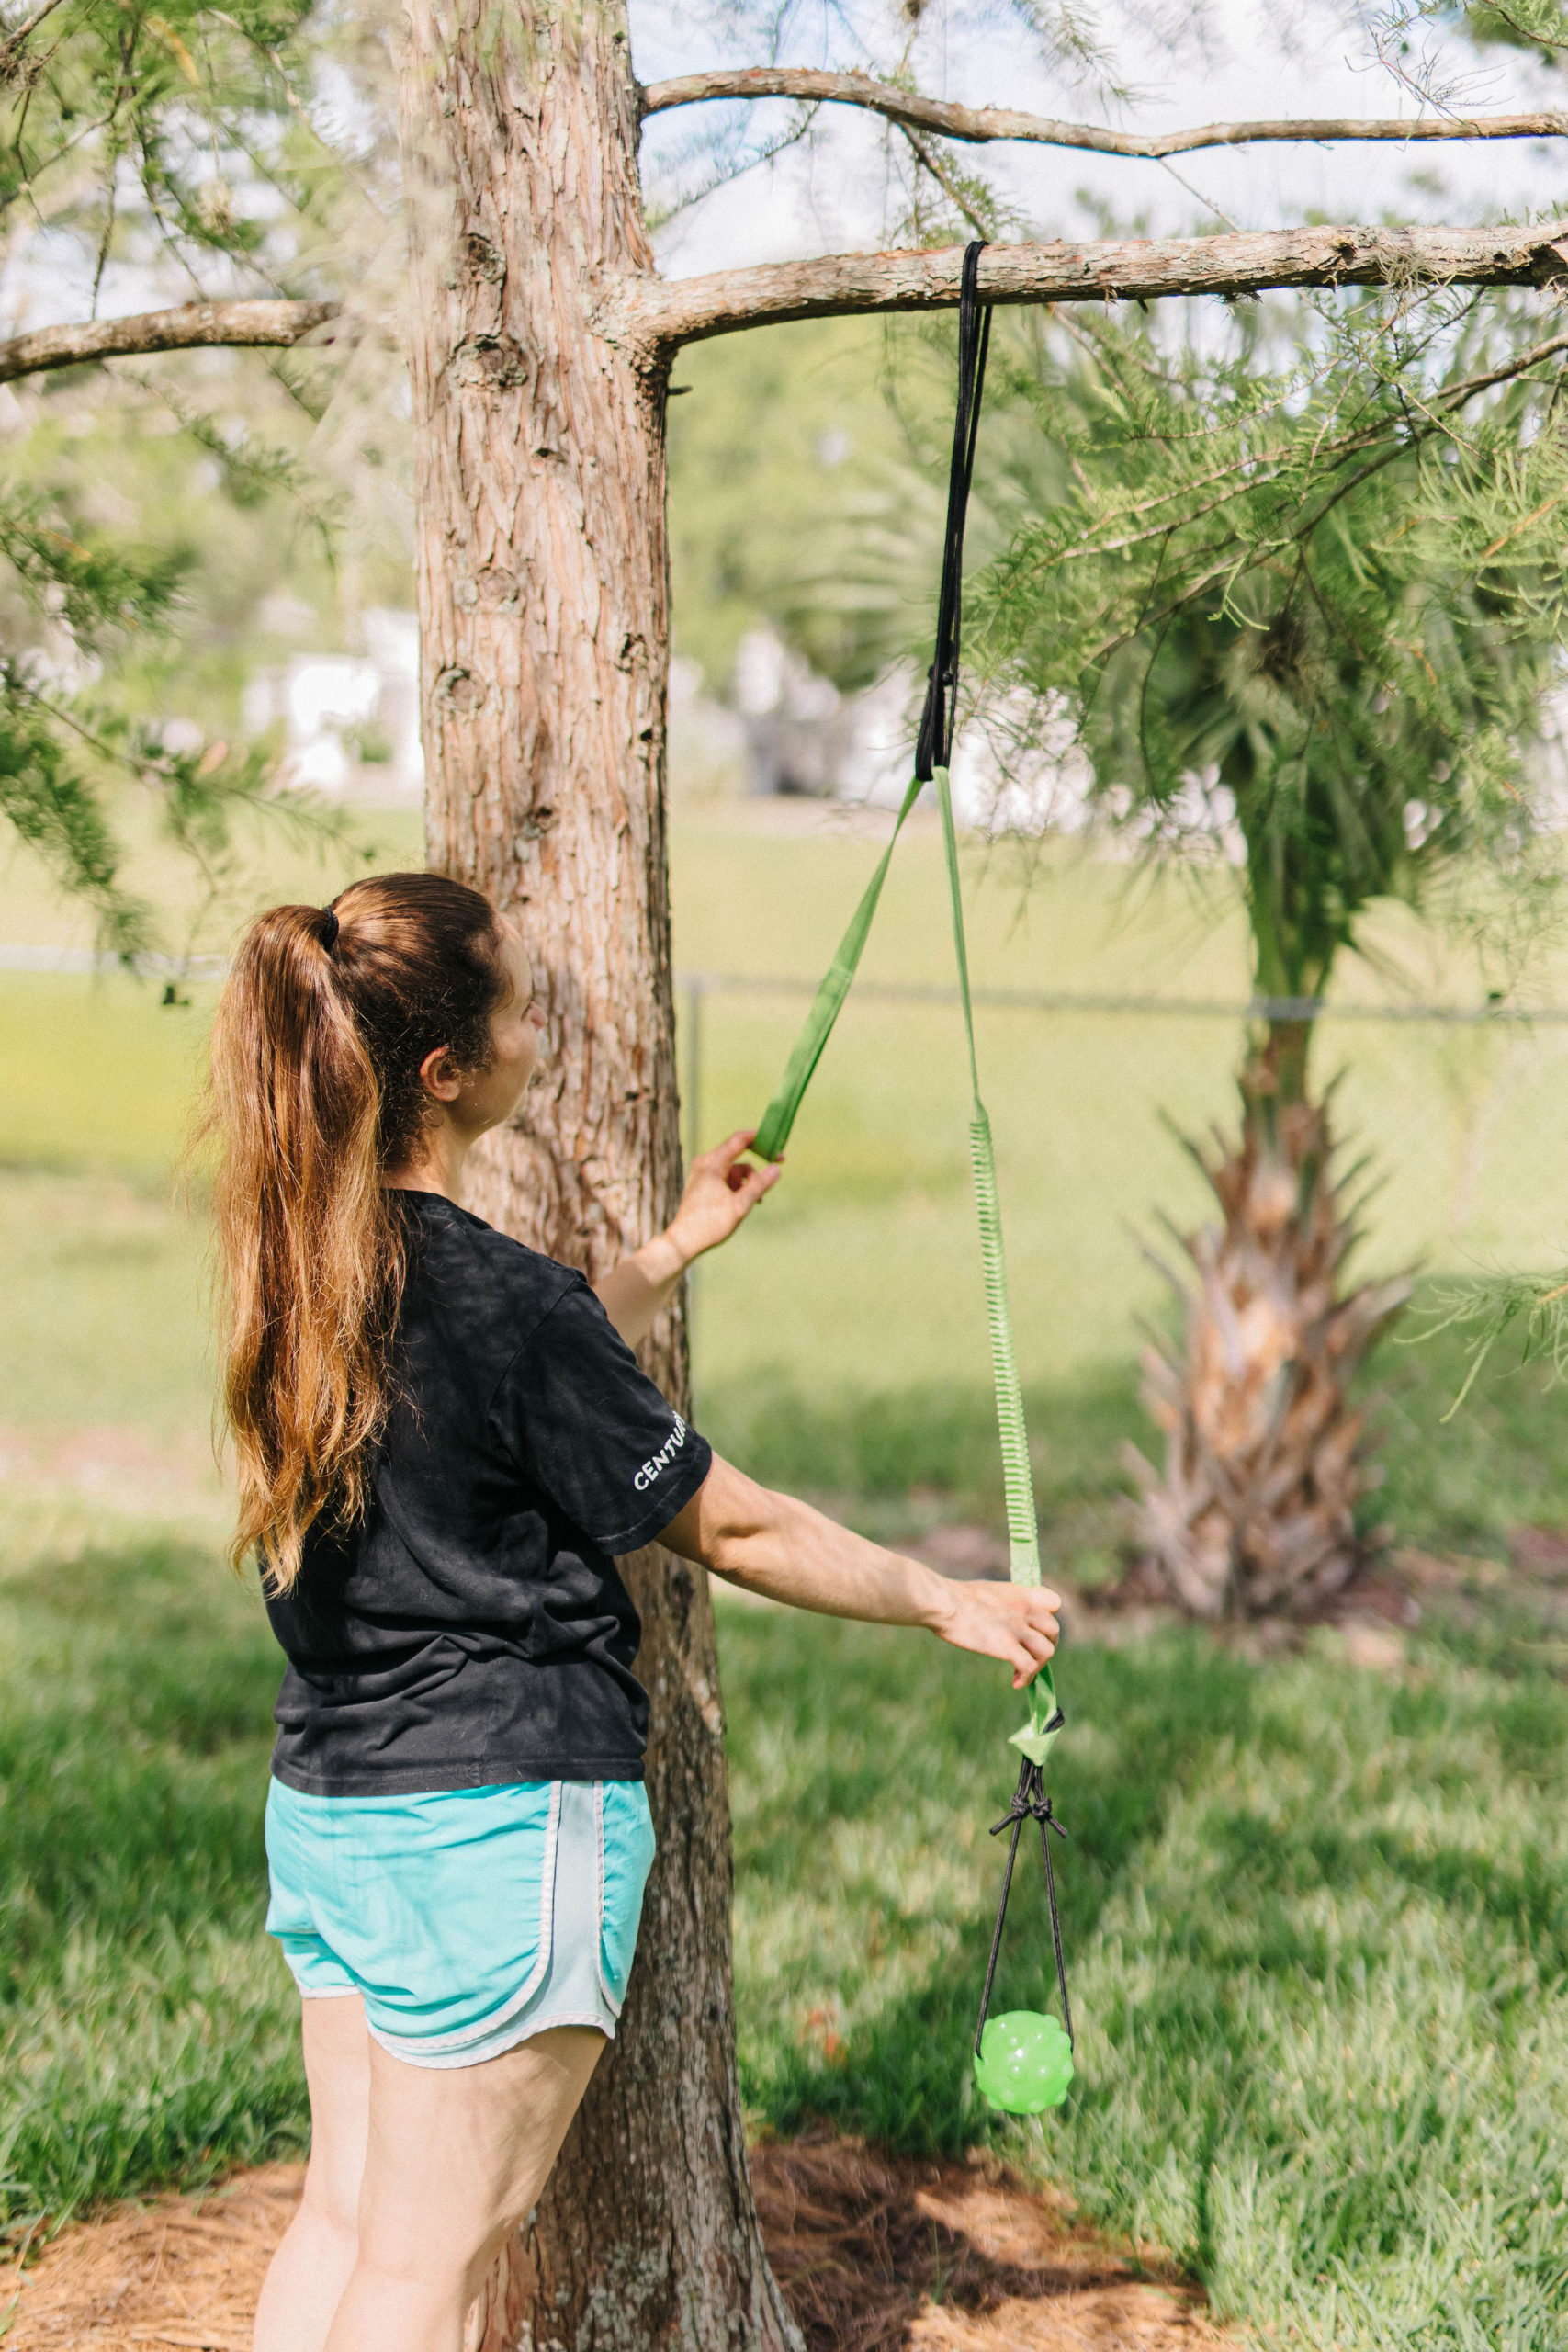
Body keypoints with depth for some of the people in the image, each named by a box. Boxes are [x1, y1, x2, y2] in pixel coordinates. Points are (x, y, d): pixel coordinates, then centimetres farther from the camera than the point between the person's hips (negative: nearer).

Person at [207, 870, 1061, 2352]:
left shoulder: (301, 1266, 2)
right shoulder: (500, 1298, -21)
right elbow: (733, 1530, -11)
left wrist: (670, 1255, 27)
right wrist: (949, 1603, 3)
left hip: (324, 1800, 8)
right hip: (496, 1816, -8)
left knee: (344, 2215, 16)